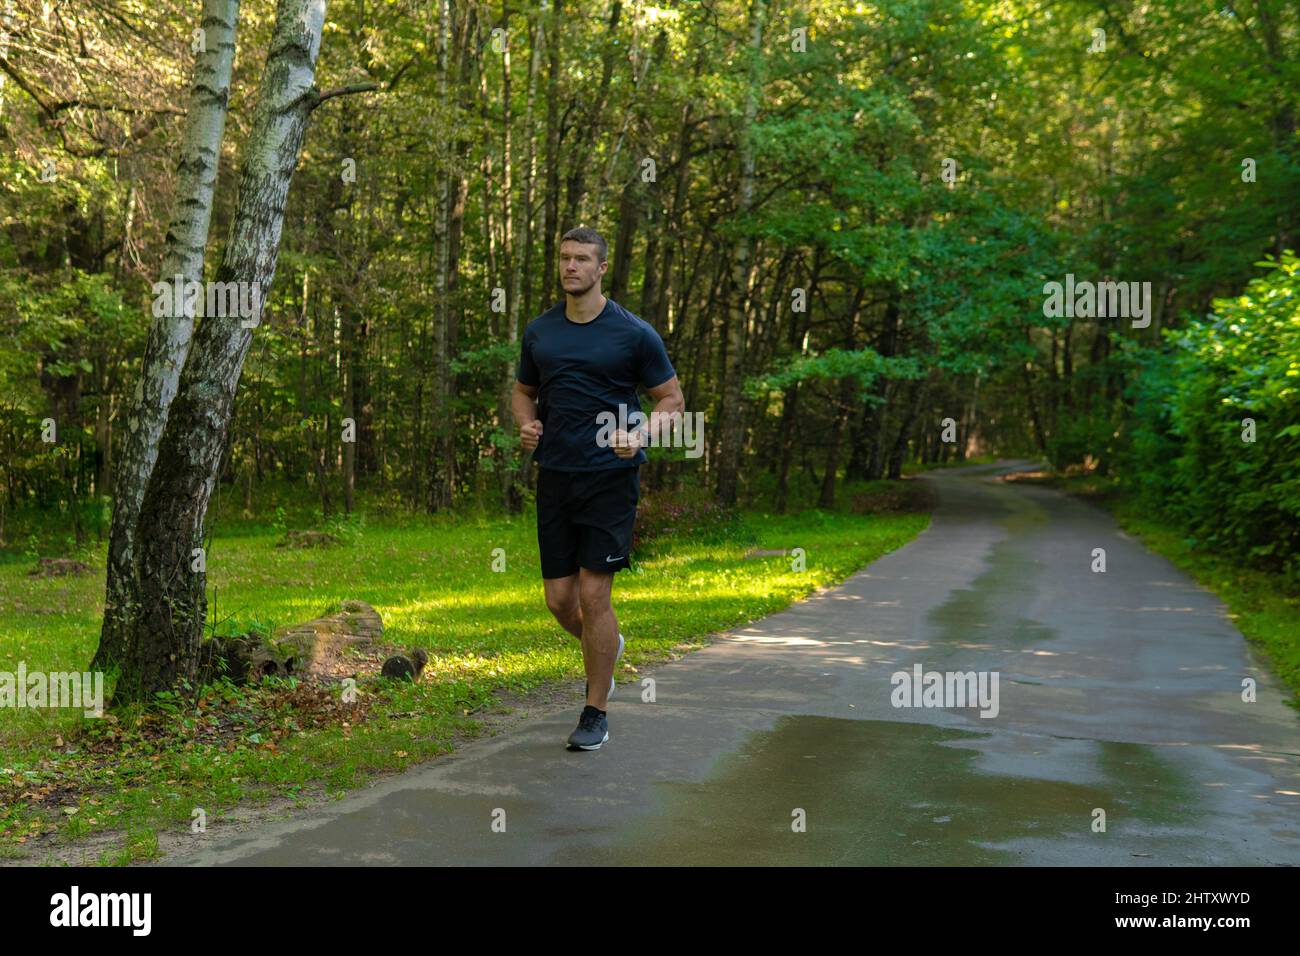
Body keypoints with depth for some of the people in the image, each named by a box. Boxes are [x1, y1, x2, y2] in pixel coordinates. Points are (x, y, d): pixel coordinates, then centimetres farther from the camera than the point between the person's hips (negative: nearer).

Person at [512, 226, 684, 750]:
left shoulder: (634, 333, -4)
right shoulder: (539, 331, 8)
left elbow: (672, 398, 2)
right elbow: (523, 391, 22)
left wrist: (641, 435, -17)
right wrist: (527, 424, 0)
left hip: (610, 476, -4)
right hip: (555, 474, 4)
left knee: (593, 595, -7)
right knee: (559, 600, 5)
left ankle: (596, 712, 8)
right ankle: (606, 647, 39)